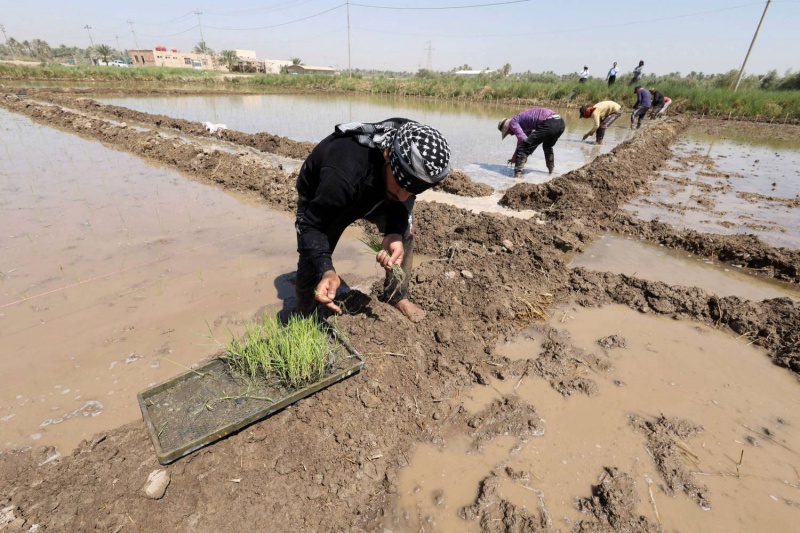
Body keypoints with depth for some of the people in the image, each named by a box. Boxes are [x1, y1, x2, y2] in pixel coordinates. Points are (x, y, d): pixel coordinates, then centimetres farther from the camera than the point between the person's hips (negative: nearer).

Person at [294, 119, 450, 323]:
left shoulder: (413, 164, -30)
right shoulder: (342, 176, -47)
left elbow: (402, 202, -14)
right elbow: (311, 225, -35)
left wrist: (395, 234, -35)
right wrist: (326, 270, -51)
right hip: (318, 200, -4)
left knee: (405, 228, -8)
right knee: (312, 263, -13)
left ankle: (397, 296, 12)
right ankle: (304, 319, 17)